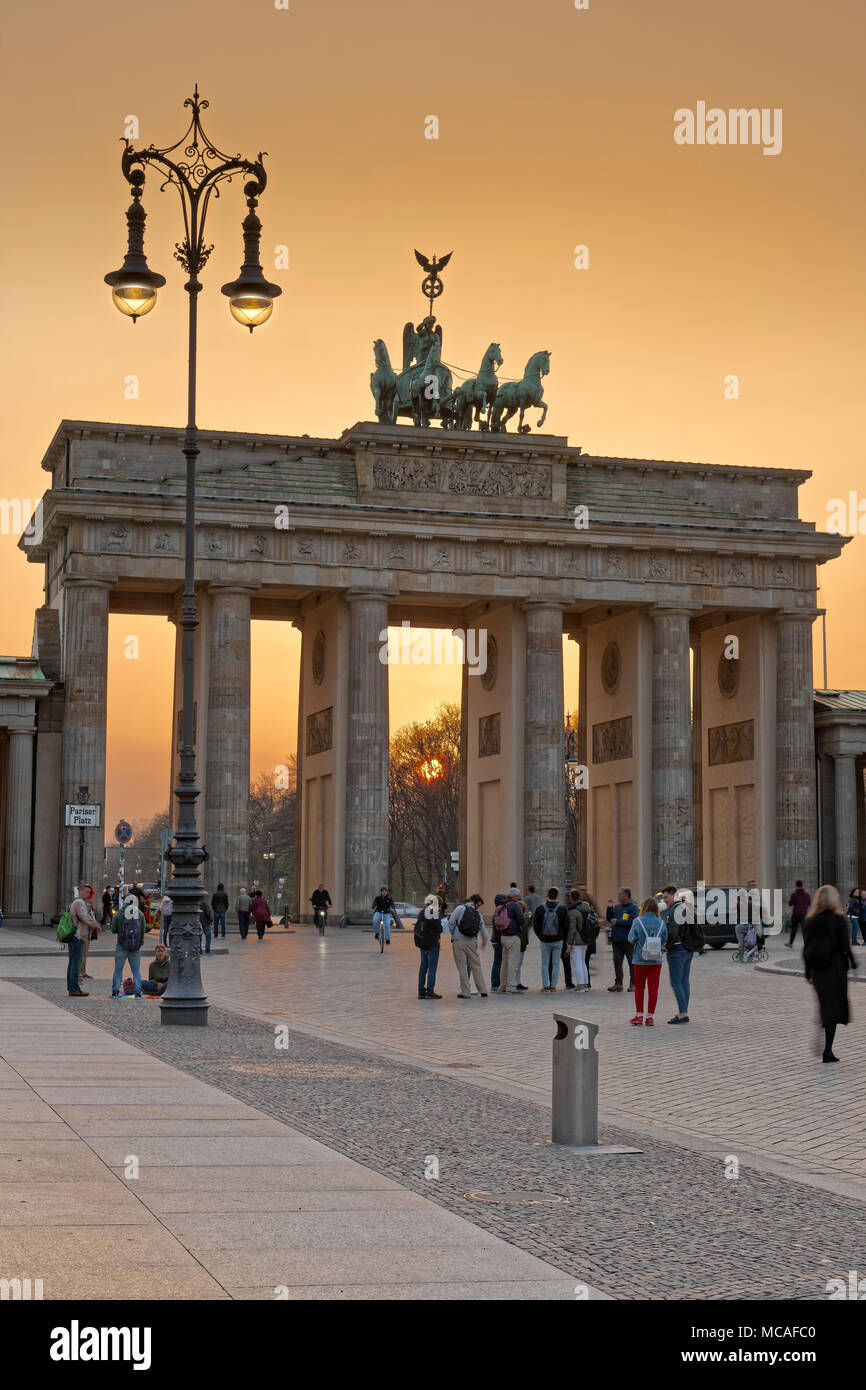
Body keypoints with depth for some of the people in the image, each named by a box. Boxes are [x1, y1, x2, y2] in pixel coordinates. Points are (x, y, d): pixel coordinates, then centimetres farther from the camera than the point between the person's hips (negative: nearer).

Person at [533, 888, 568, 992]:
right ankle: (553, 987, 8)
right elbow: (566, 926, -5)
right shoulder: (562, 909, -9)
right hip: (558, 940, 0)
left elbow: (535, 925, -3)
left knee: (545, 964, 11)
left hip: (545, 941, 0)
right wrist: (563, 937, 12)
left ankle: (545, 987, 10)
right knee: (555, 964, 8)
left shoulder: (540, 909, -8)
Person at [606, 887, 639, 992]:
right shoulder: (617, 907, 14)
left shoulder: (633, 907, -8)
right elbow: (609, 919, 19)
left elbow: (632, 921, -20)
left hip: (628, 940, -7)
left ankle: (633, 984, 10)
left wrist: (617, 922, -15)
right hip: (616, 940, 7)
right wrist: (609, 908, 4)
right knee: (617, 962, 5)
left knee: (632, 963, 3)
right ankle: (618, 984, 8)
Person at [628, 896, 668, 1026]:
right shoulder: (661, 923, -5)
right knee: (653, 988, 8)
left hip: (640, 960, -1)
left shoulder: (638, 922, -12)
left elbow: (631, 938, -5)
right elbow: (664, 940, -1)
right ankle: (650, 1016, 9)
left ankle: (639, 1015, 15)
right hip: (656, 961, 1)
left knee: (639, 987, 13)